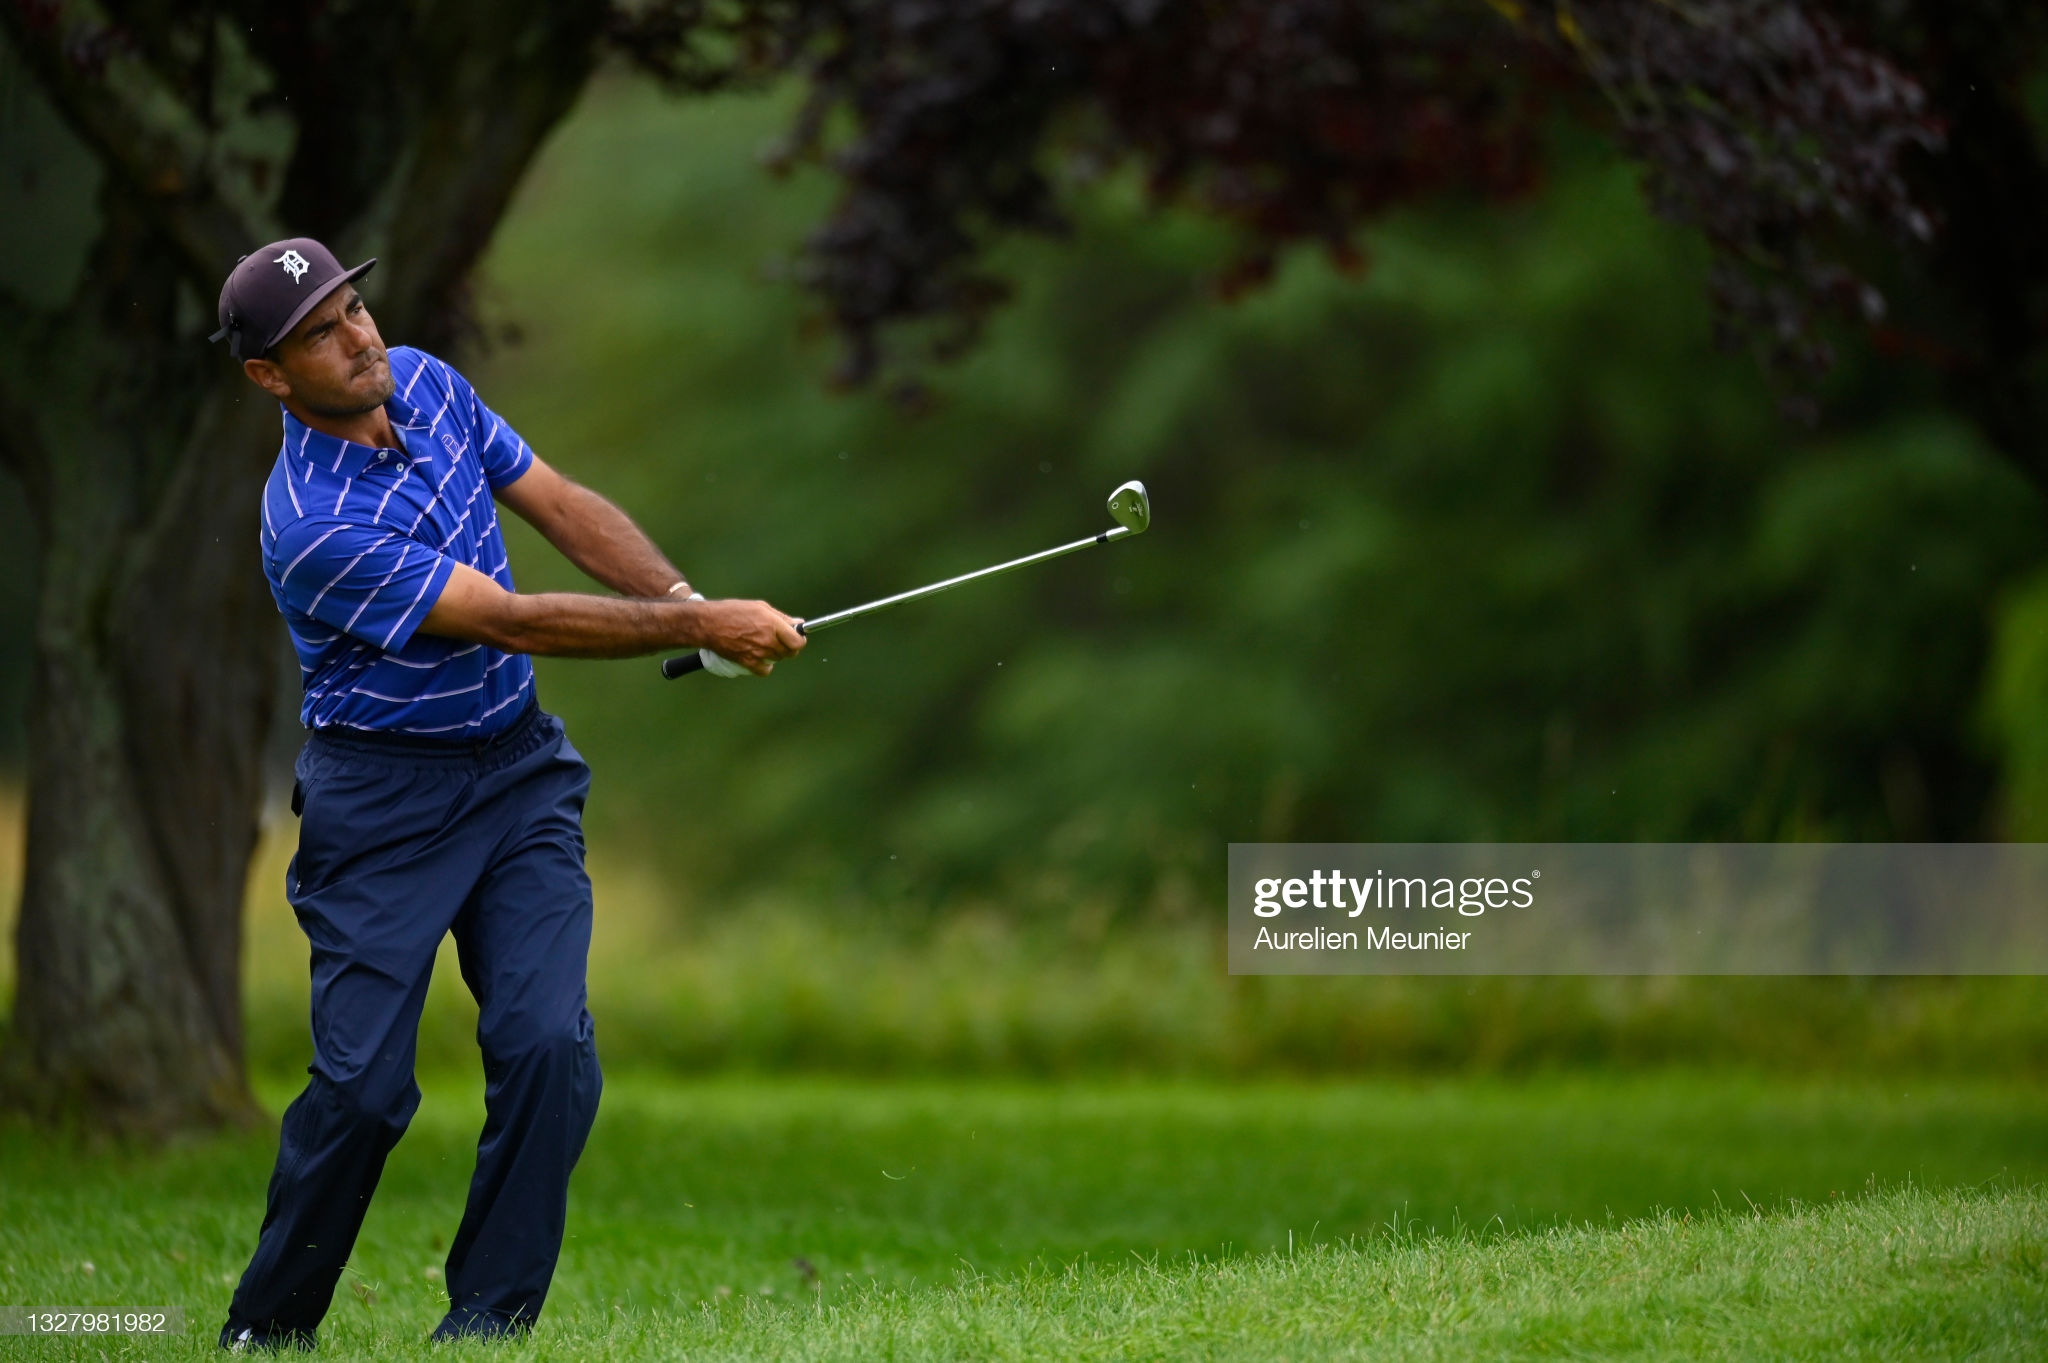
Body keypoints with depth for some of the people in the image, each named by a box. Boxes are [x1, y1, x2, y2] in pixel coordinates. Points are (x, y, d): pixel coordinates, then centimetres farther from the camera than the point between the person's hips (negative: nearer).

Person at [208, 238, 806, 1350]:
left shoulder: (426, 385, 0)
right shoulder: (311, 527, -24)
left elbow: (559, 506, 9)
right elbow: (511, 622, -24)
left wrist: (688, 599, -6)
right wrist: (695, 629, -23)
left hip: (516, 768, 6)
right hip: (380, 798, -6)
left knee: (547, 1045, -11)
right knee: (363, 1083, -10)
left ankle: (486, 1321, -3)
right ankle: (267, 1331, 10)